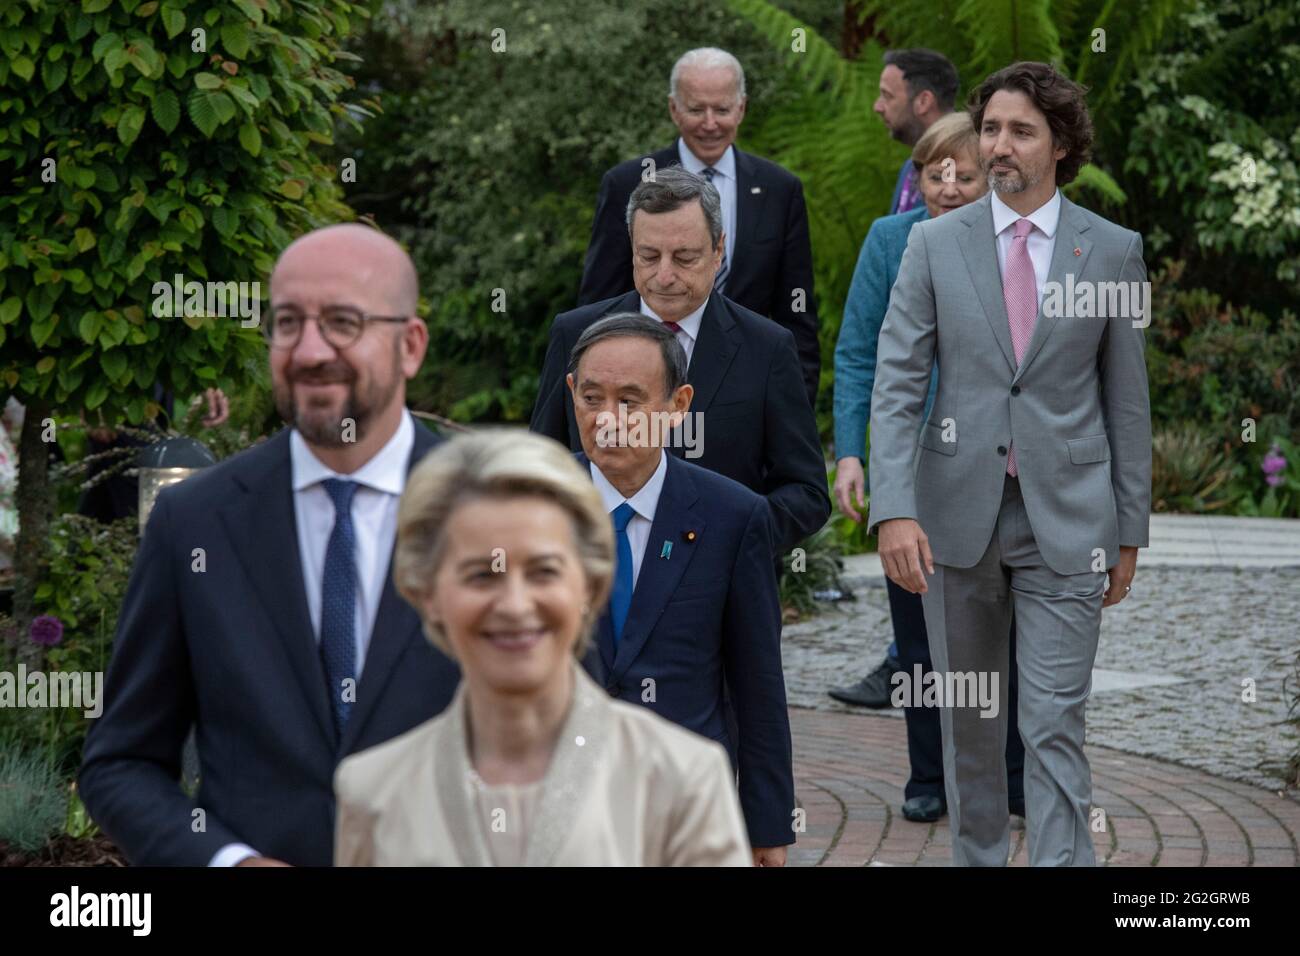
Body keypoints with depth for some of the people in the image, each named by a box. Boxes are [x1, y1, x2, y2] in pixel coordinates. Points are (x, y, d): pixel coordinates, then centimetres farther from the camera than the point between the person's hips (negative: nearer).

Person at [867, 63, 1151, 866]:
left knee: (1056, 725, -7)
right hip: (958, 514, 2)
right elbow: (897, 385, -3)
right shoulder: (936, 244, 2)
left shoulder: (1113, 250, 1)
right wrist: (894, 511, -14)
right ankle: (977, 859, 26)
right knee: (968, 723, 12)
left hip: (1066, 522, -2)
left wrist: (1129, 530, 5)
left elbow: (1127, 400, 5)